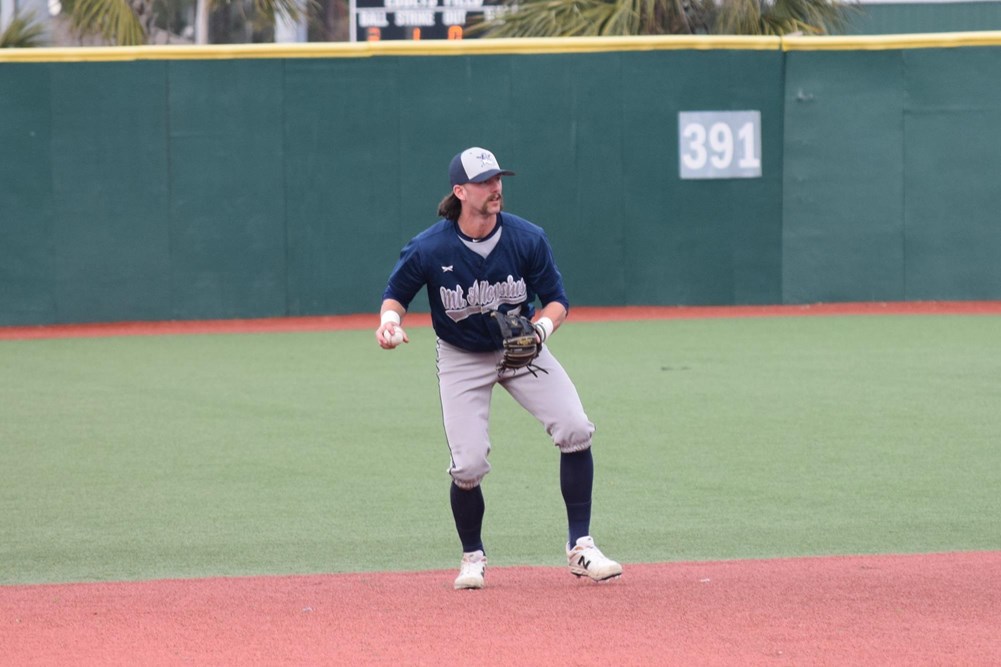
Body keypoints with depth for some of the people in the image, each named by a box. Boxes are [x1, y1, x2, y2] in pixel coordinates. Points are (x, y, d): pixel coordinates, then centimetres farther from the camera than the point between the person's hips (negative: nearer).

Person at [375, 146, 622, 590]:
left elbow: (556, 299, -7)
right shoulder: (428, 249, -20)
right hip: (462, 358, -2)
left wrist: (541, 329, -28)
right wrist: (390, 319, -26)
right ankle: (473, 558, 15)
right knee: (468, 465, -13)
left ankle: (580, 548, -6)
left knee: (575, 429, -17)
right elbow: (396, 293, -4)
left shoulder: (527, 239, -16)